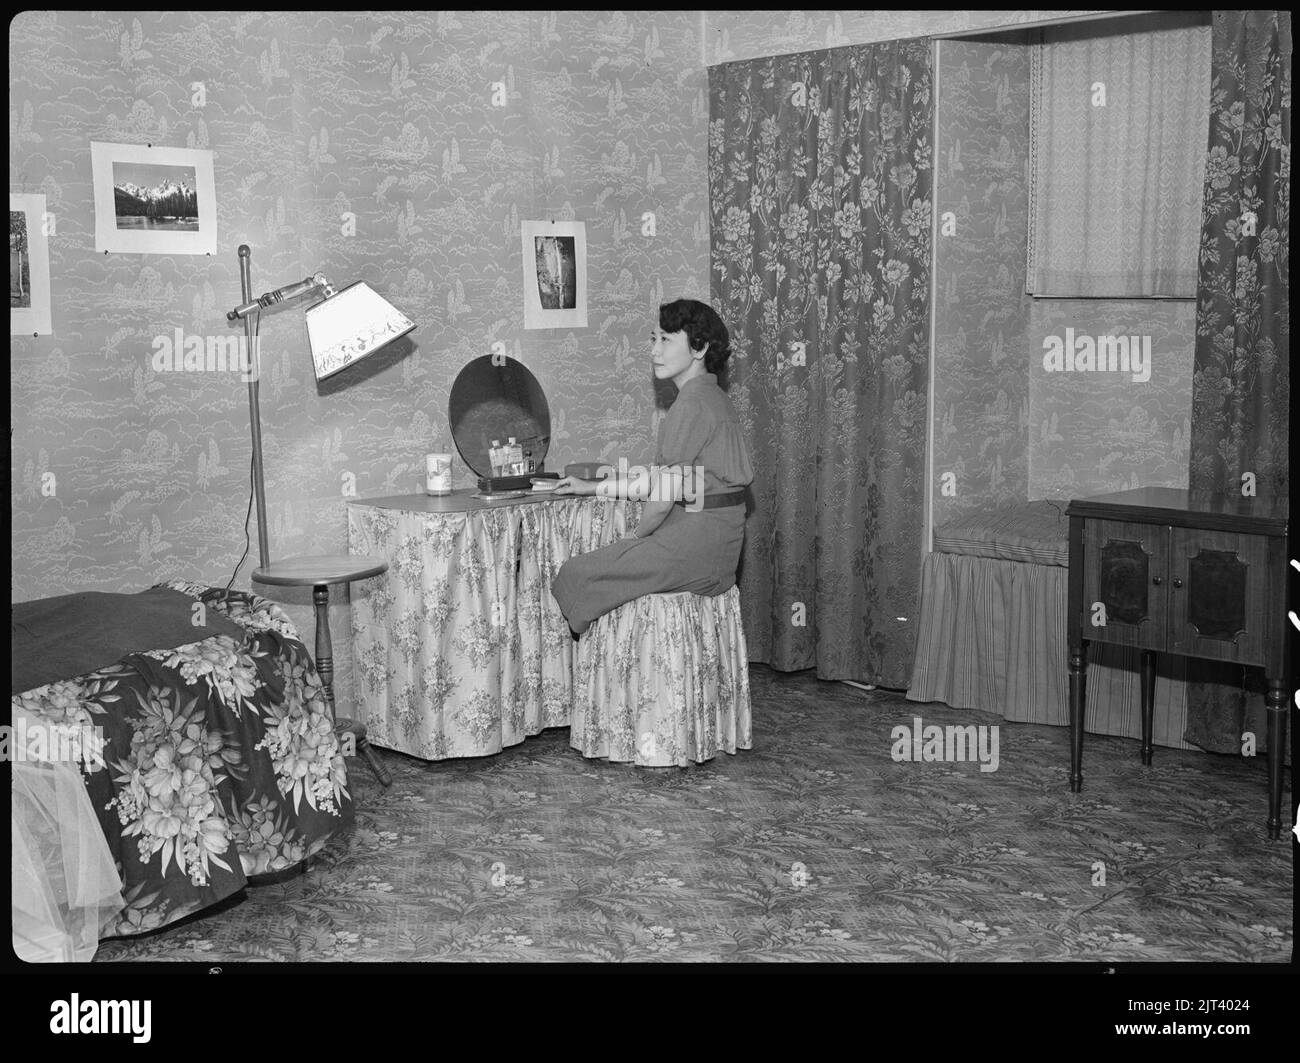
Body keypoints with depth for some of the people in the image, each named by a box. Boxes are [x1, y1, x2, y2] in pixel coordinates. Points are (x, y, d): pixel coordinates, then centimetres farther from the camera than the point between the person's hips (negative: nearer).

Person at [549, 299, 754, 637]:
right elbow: (660, 478, 22)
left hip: (696, 540, -10)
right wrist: (593, 487, 25)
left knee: (574, 576, -8)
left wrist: (634, 539, 0)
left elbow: (664, 496, -17)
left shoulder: (692, 403, -16)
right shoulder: (710, 396, 16)